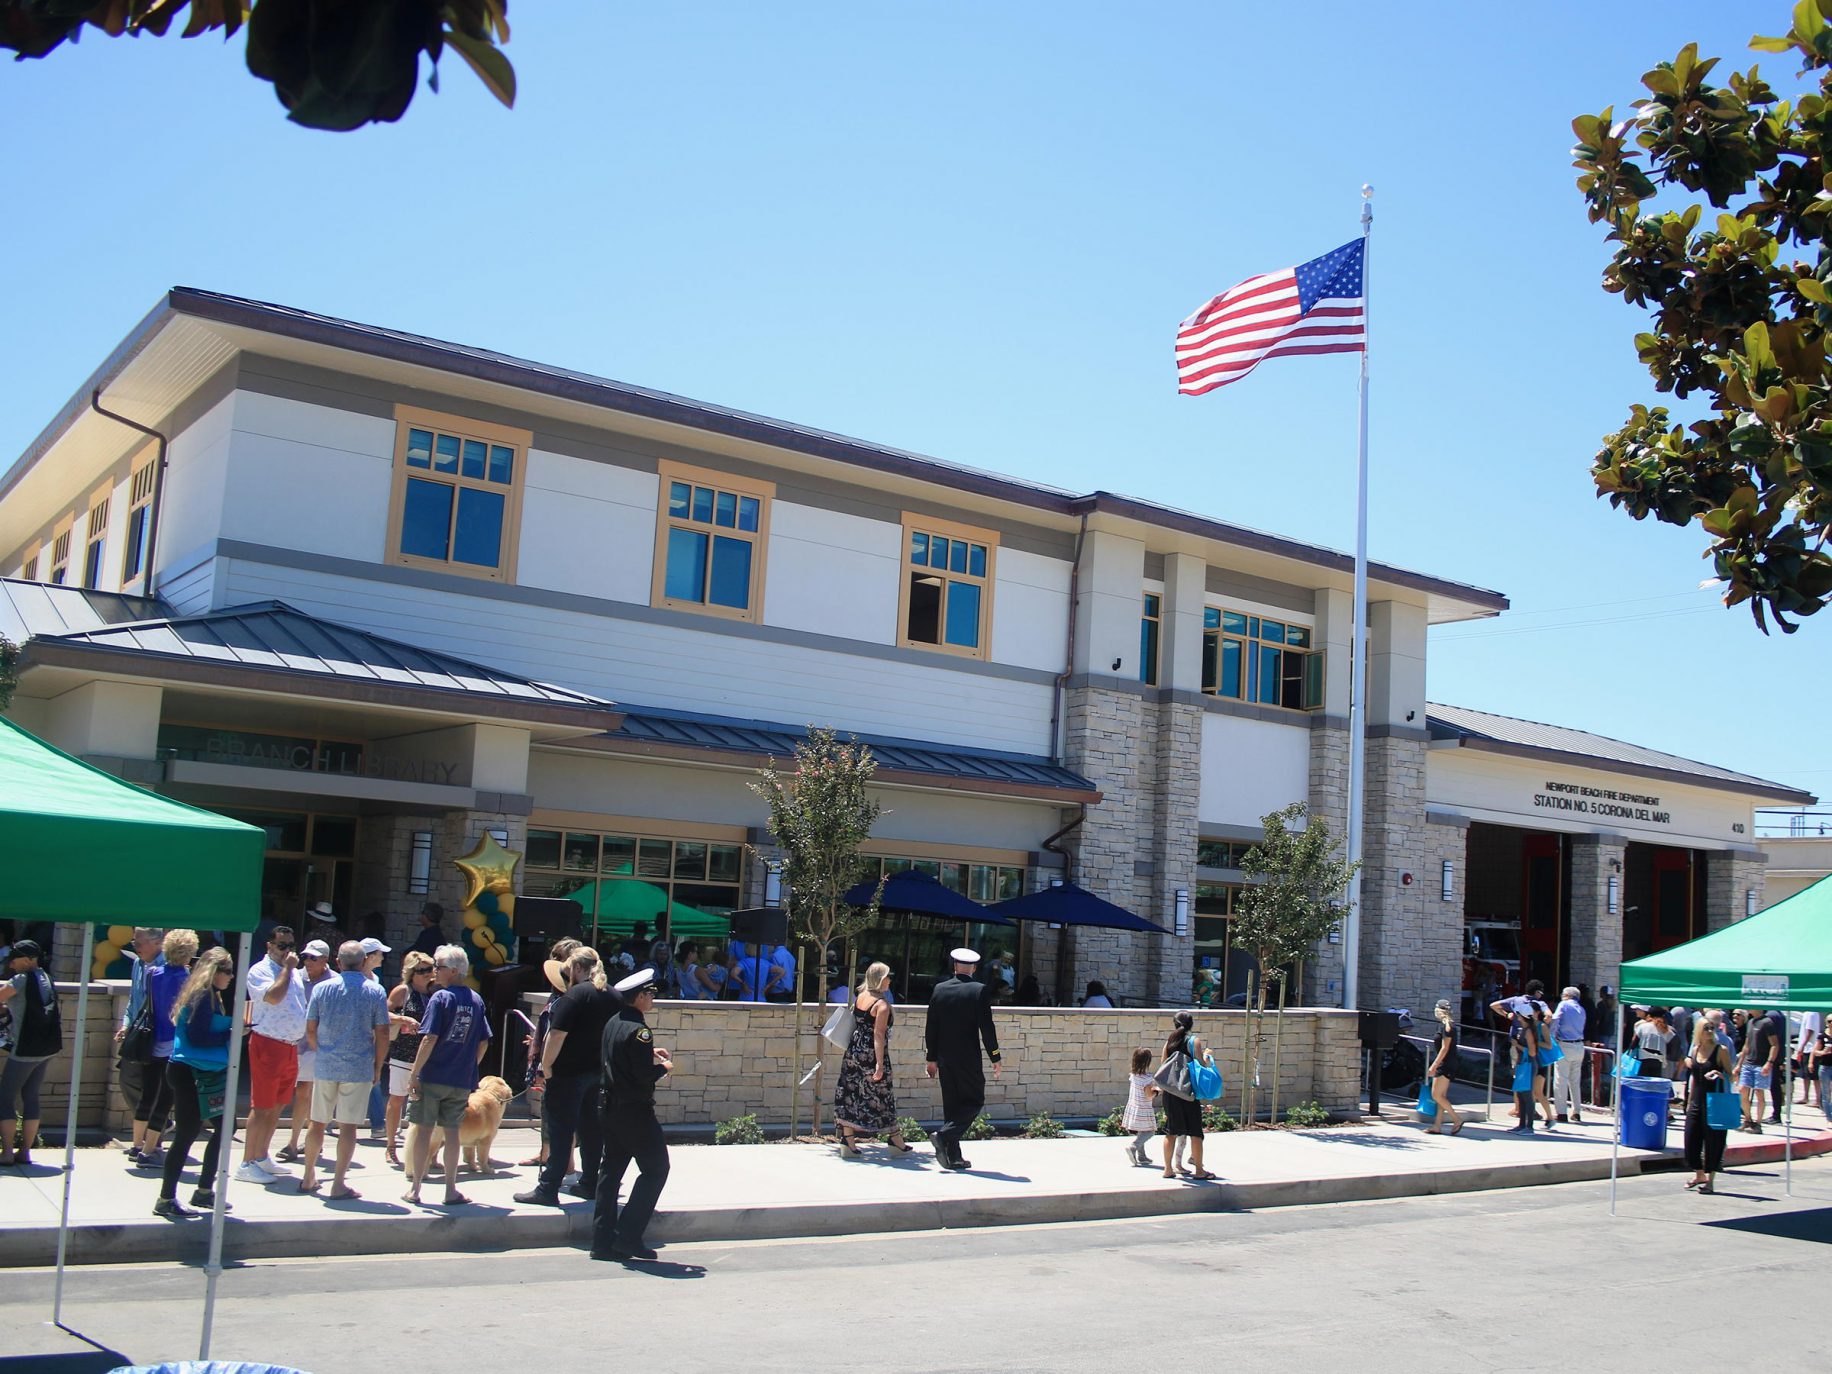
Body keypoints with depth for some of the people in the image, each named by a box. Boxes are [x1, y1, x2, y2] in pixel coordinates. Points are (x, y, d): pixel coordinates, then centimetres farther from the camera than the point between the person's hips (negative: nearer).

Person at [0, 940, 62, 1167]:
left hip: (26, 1049, -8)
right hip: (47, 1048, 8)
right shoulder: (45, 978, 12)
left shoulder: (22, 979, -12)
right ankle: (25, 1150, 13)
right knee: (31, 1097, 13)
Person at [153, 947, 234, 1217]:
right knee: (188, 1134, -6)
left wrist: (233, 1030, -1)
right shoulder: (201, 996, -16)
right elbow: (197, 1037, -23)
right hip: (189, 1073, -10)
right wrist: (231, 1035, -15)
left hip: (206, 1072, 10)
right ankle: (165, 1200, 3)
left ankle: (204, 1191, 25)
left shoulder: (212, 996, 14)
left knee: (224, 1128, 14)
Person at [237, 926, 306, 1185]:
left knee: (277, 1106, 13)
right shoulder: (260, 971, -8)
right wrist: (287, 967, -16)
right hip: (268, 1044, -8)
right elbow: (273, 996, -25)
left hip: (291, 1045, 8)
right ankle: (247, 1164, -1)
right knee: (261, 1107, -6)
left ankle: (261, 1158, 23)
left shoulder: (294, 972, 16)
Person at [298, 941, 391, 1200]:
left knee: (318, 1122, 14)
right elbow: (382, 1035, -5)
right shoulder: (375, 991, -3)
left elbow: (310, 1030, 5)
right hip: (359, 1069, -2)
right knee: (348, 1126, 1)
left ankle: (308, 1177, 24)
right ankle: (338, 1184, 1)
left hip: (326, 1066, 2)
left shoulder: (322, 989, 2)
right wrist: (377, 1068, 5)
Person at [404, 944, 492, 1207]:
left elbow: (429, 1039, -16)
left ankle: (414, 1187, 11)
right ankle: (451, 1189, 12)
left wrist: (414, 1074, -12)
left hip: (432, 1077, -4)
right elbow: (483, 1042, 9)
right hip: (462, 1081, 4)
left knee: (423, 1129, 5)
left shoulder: (440, 998, -11)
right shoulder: (476, 1001, 6)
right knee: (452, 1132, 11)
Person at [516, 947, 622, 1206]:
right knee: (592, 1129, 13)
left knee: (560, 1131, -4)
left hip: (569, 1074, -7)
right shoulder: (615, 997, 9)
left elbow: (557, 1034, -19)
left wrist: (546, 1066, -12)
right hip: (600, 1074, 7)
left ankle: (547, 1189, -2)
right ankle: (590, 1183, 19)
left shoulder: (575, 995, -13)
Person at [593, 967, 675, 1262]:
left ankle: (603, 1241, 13)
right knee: (655, 1168, 1)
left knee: (611, 1170, 12)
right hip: (634, 1110, -9)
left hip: (609, 1107, 9)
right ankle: (628, 1237, -3)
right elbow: (644, 1075, -22)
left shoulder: (613, 1023, 9)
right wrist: (664, 1067, -3)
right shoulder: (638, 1030, -19)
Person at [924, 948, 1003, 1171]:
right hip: (968, 1058, -5)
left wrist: (932, 1058, 13)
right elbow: (987, 1027, -11)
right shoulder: (978, 991, -9)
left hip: (944, 1058, 5)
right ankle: (944, 1136, -13)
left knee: (952, 1104, 11)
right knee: (974, 1101, 6)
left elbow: (931, 1027, 6)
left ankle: (953, 1157, 10)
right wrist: (995, 1057, -2)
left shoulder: (939, 989, 3)